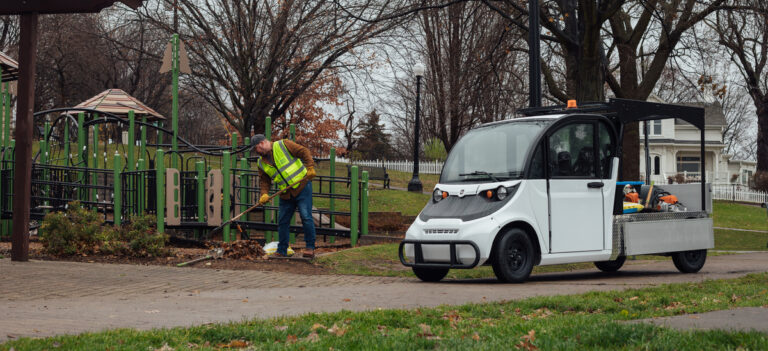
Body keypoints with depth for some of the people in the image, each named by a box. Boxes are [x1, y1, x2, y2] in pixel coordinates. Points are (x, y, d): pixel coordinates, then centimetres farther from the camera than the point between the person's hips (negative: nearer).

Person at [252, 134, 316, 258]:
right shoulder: (261, 162, 11)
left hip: (302, 187, -6)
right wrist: (264, 194, -8)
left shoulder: (283, 145, -6)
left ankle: (310, 248, -5)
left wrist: (310, 167, -19)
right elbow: (264, 180, 10)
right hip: (286, 195, 6)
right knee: (282, 222, 6)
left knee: (306, 217, -11)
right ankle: (281, 251, 16)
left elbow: (304, 152, -8)